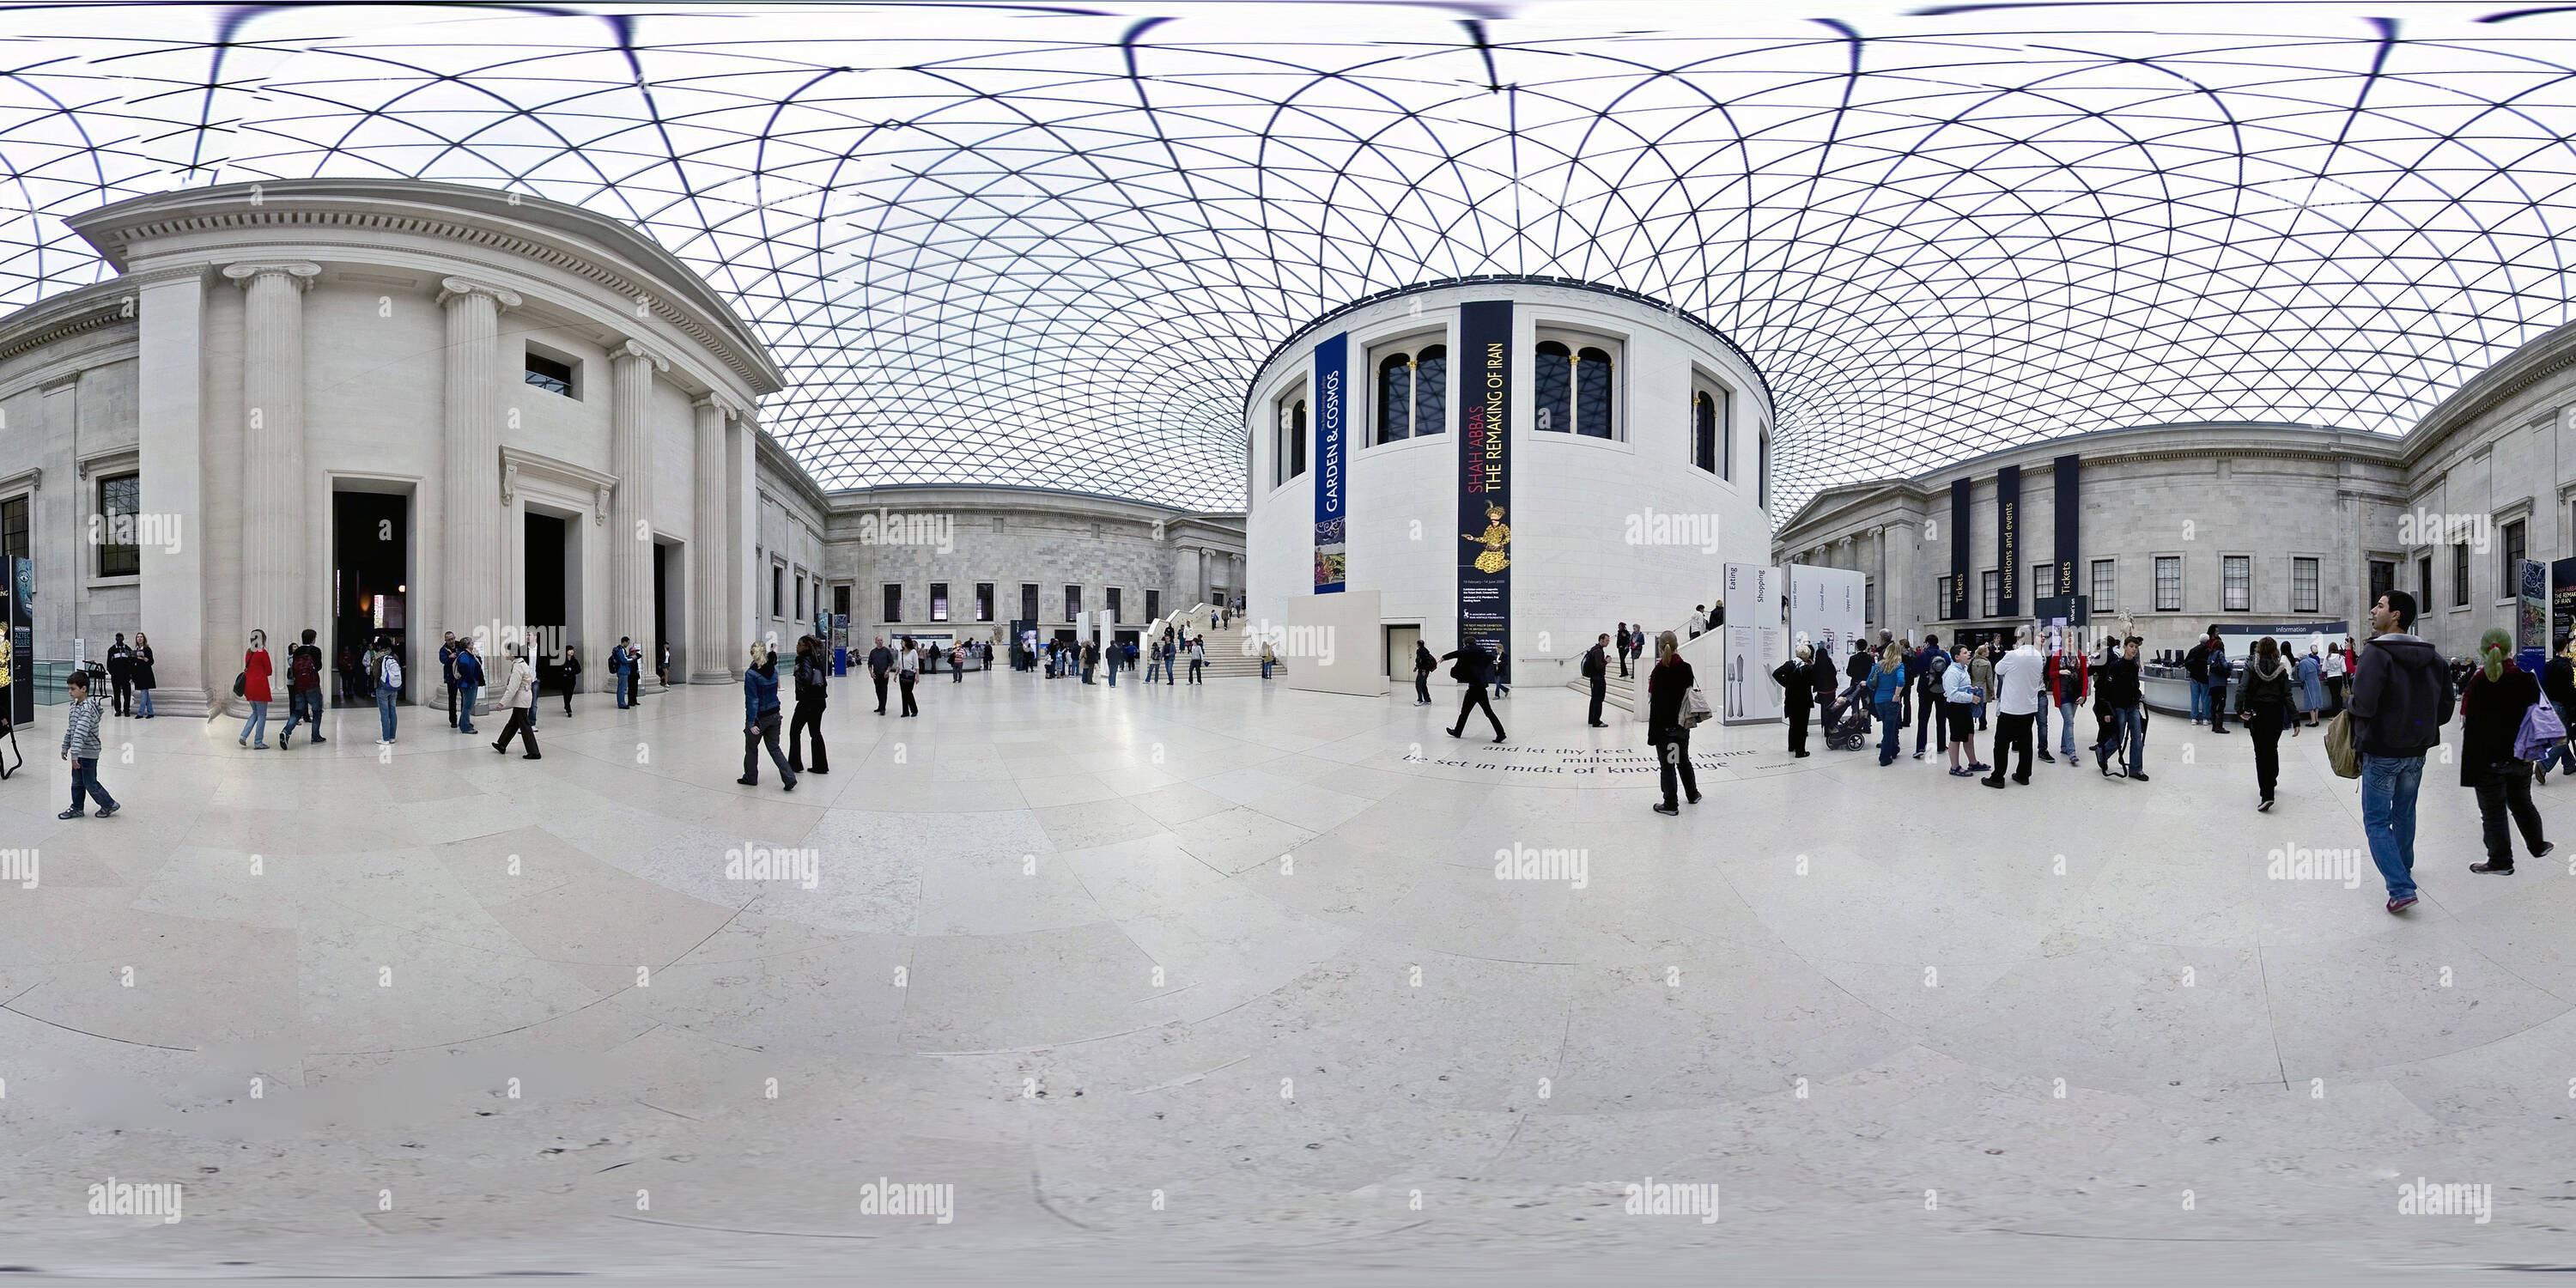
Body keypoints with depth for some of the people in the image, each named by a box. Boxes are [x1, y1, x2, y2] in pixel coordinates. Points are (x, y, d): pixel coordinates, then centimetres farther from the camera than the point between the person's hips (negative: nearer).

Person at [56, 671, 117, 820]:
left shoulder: (88, 708, -22)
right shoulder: (74, 705, 7)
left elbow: (81, 732, -29)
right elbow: (70, 729, 17)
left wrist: (75, 754, -34)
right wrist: (65, 747, 19)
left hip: (88, 753, -8)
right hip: (78, 752, 8)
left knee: (90, 783, 1)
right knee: (77, 782, 16)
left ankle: (109, 804, 16)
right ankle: (76, 809, 26)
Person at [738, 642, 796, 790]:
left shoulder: (751, 674, -18)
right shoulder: (773, 670, 0)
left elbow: (752, 700, -19)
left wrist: (751, 723, -17)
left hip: (759, 716, -5)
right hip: (774, 714, 6)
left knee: (751, 747, 16)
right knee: (774, 748, 11)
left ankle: (751, 777, 30)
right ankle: (789, 778, -2)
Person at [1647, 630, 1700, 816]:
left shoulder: (1659, 672, -16)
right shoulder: (1686, 669, -1)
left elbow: (1655, 703, -13)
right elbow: (1690, 695, 7)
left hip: (1664, 726, -5)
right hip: (1683, 724, 5)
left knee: (1667, 765, 3)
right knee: (1683, 759, 23)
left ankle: (1671, 804, 8)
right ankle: (1693, 794, 36)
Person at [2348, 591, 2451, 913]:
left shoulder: (2377, 653, -20)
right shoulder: (2432, 657, 4)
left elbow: (2364, 705, -27)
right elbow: (2444, 709, 8)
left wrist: (2348, 702, -6)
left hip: (2382, 752, -7)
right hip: (2417, 751, 7)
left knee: (2377, 821, 0)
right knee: (2404, 811, 25)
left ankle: (2401, 888, -10)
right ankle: (2404, 867, 42)